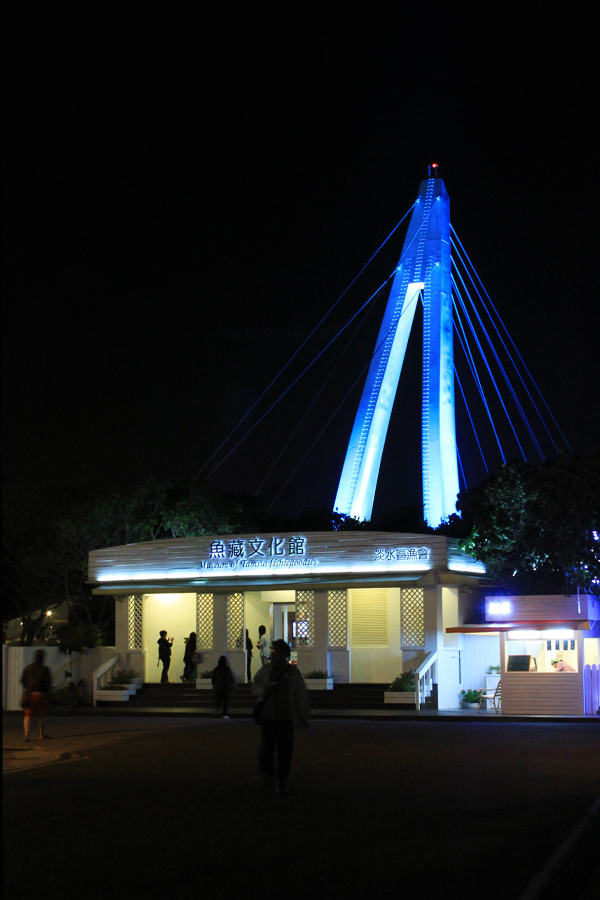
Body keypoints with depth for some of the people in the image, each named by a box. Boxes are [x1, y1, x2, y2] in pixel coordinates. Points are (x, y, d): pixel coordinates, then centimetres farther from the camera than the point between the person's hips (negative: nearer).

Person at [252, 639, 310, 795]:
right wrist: (265, 688, -11)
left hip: (286, 717, -1)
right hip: (268, 716, 1)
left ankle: (281, 782, 11)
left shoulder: (293, 672, 2)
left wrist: (304, 716, 7)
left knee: (284, 750, 0)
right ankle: (267, 776, 22)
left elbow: (301, 695, 7)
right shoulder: (266, 671, 7)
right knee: (266, 748, -1)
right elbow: (255, 688, 10)